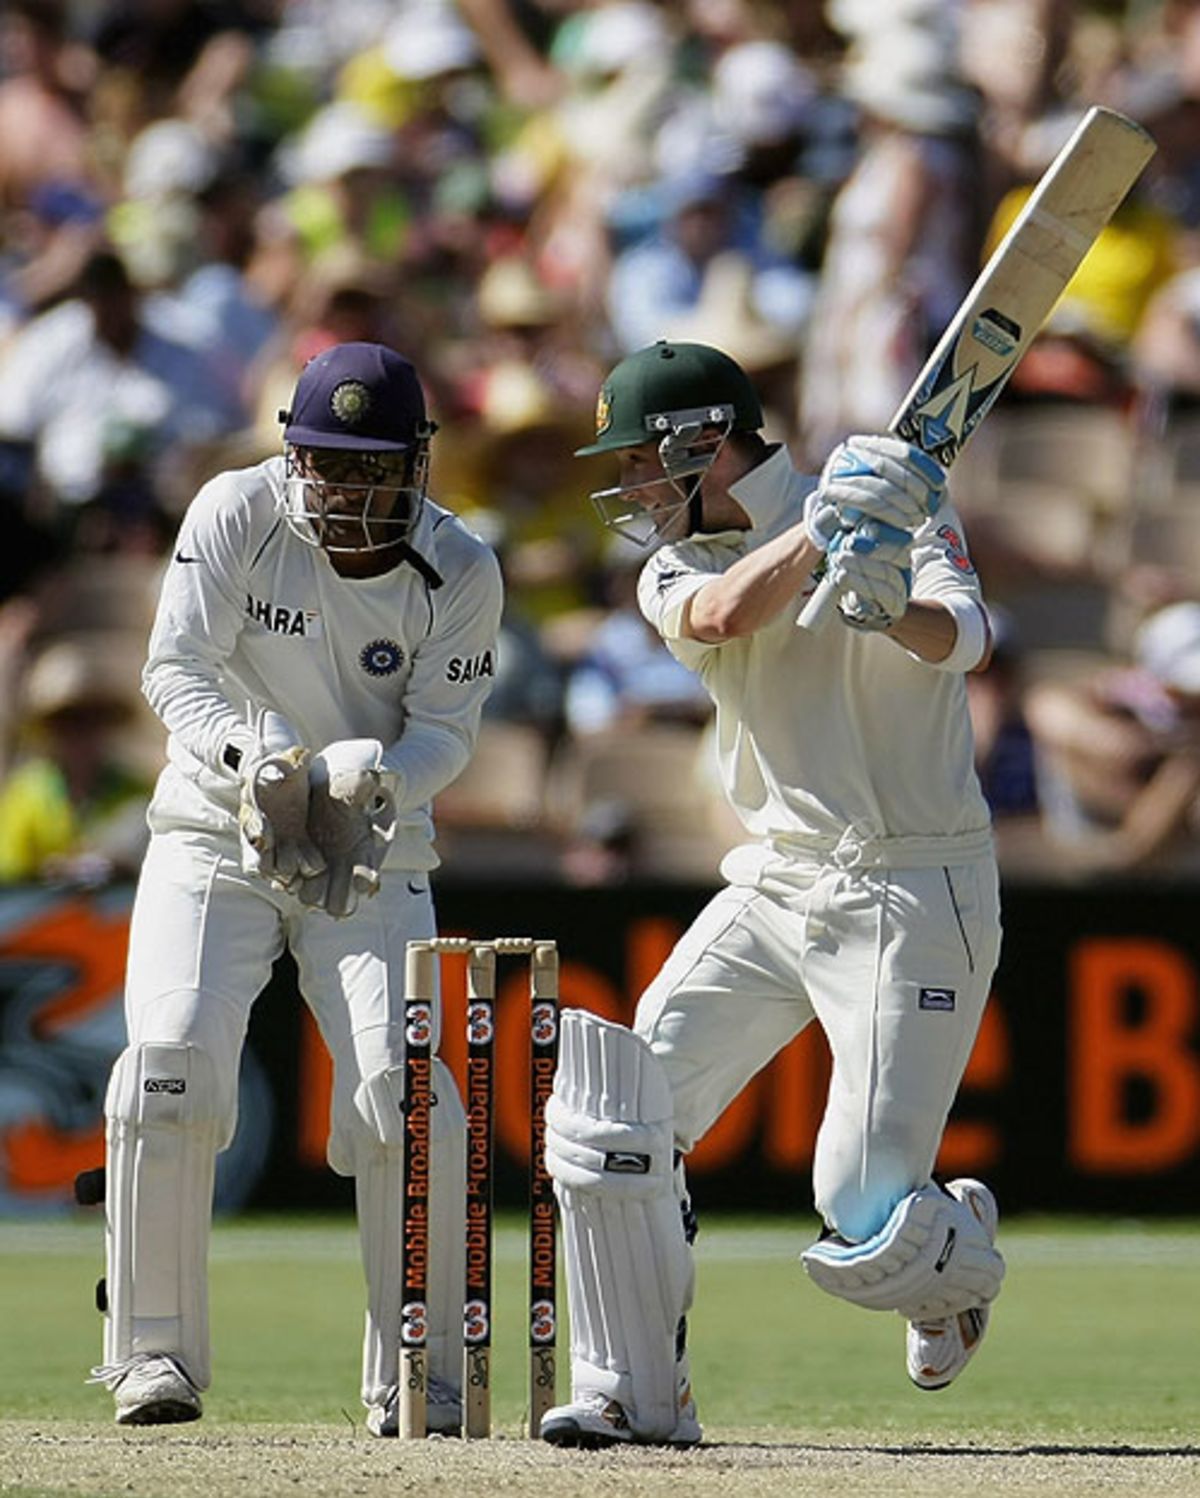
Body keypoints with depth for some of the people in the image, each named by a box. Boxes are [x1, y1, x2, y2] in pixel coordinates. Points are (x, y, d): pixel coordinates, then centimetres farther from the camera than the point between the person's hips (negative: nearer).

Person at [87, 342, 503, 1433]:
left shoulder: (461, 574, -9)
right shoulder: (236, 515, -11)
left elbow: (446, 728, -9)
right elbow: (178, 668, -13)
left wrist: (370, 779, -30)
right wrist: (247, 758, -33)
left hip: (374, 861, 0)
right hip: (213, 839, 0)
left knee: (401, 1089, -15)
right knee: (171, 1058, -18)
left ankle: (417, 1376, -2)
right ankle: (156, 1356, -7)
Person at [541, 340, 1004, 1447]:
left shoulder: (901, 502, -6)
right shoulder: (676, 566, 6)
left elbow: (963, 637, -25)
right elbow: (721, 616, -18)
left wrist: (893, 609, -47)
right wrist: (826, 529, -32)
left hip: (913, 897, -6)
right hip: (774, 888, 6)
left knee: (865, 1215, -11)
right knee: (610, 1120, -8)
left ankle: (959, 1248, 25)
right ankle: (636, 1394, 3)